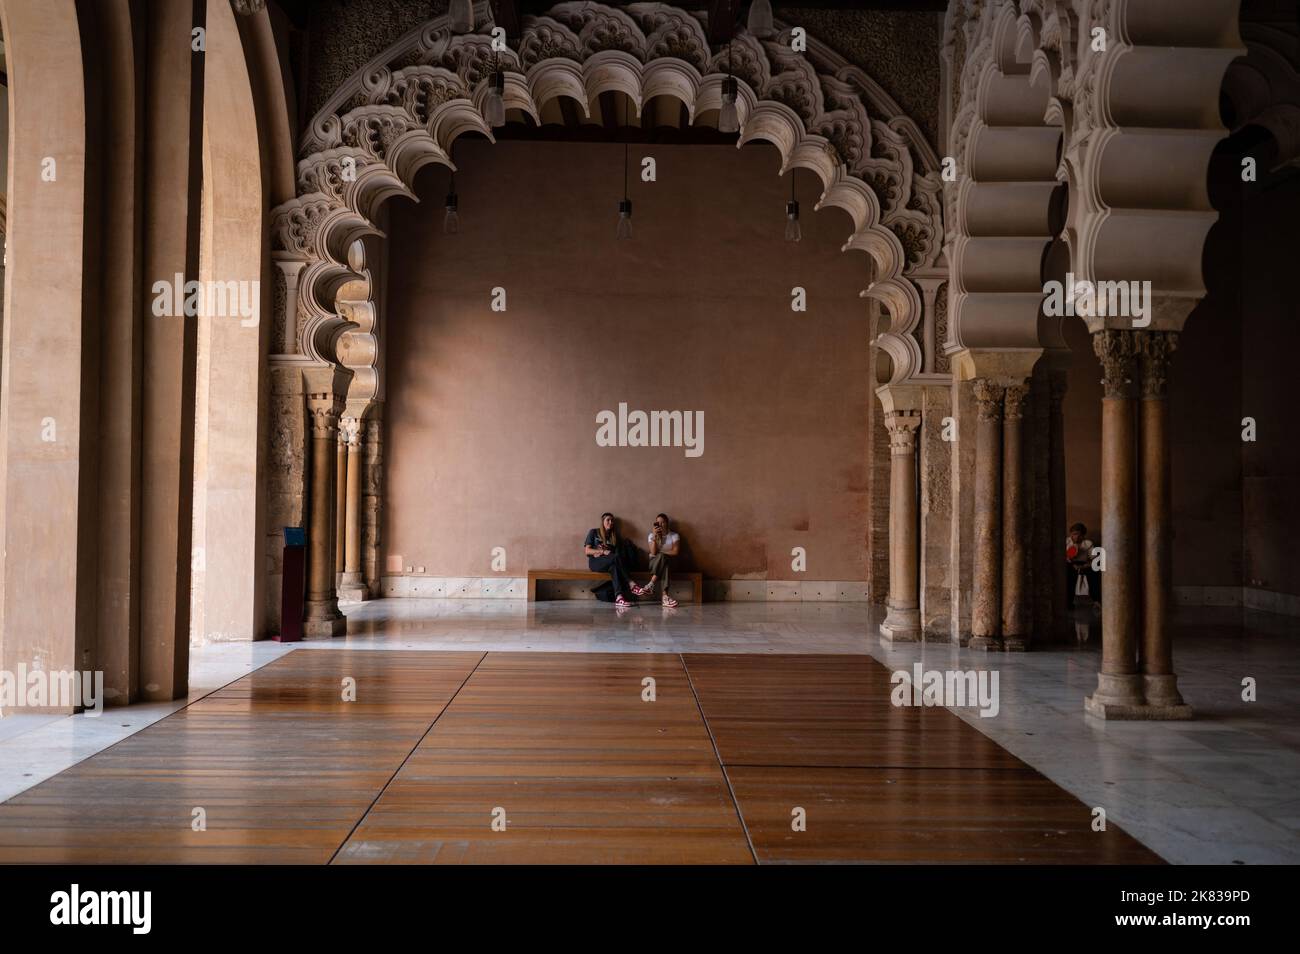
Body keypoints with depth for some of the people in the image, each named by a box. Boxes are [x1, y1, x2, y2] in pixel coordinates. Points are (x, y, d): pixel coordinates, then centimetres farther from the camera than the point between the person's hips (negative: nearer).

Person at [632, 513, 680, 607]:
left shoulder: (674, 536, 5)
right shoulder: (652, 535, 5)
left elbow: (675, 552, -7)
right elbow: (653, 552, -10)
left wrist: (661, 552, -9)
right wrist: (654, 536, -17)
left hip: (669, 561, 0)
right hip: (654, 562, 0)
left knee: (662, 557, -37)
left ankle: (650, 586, -45)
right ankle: (665, 595, -49)